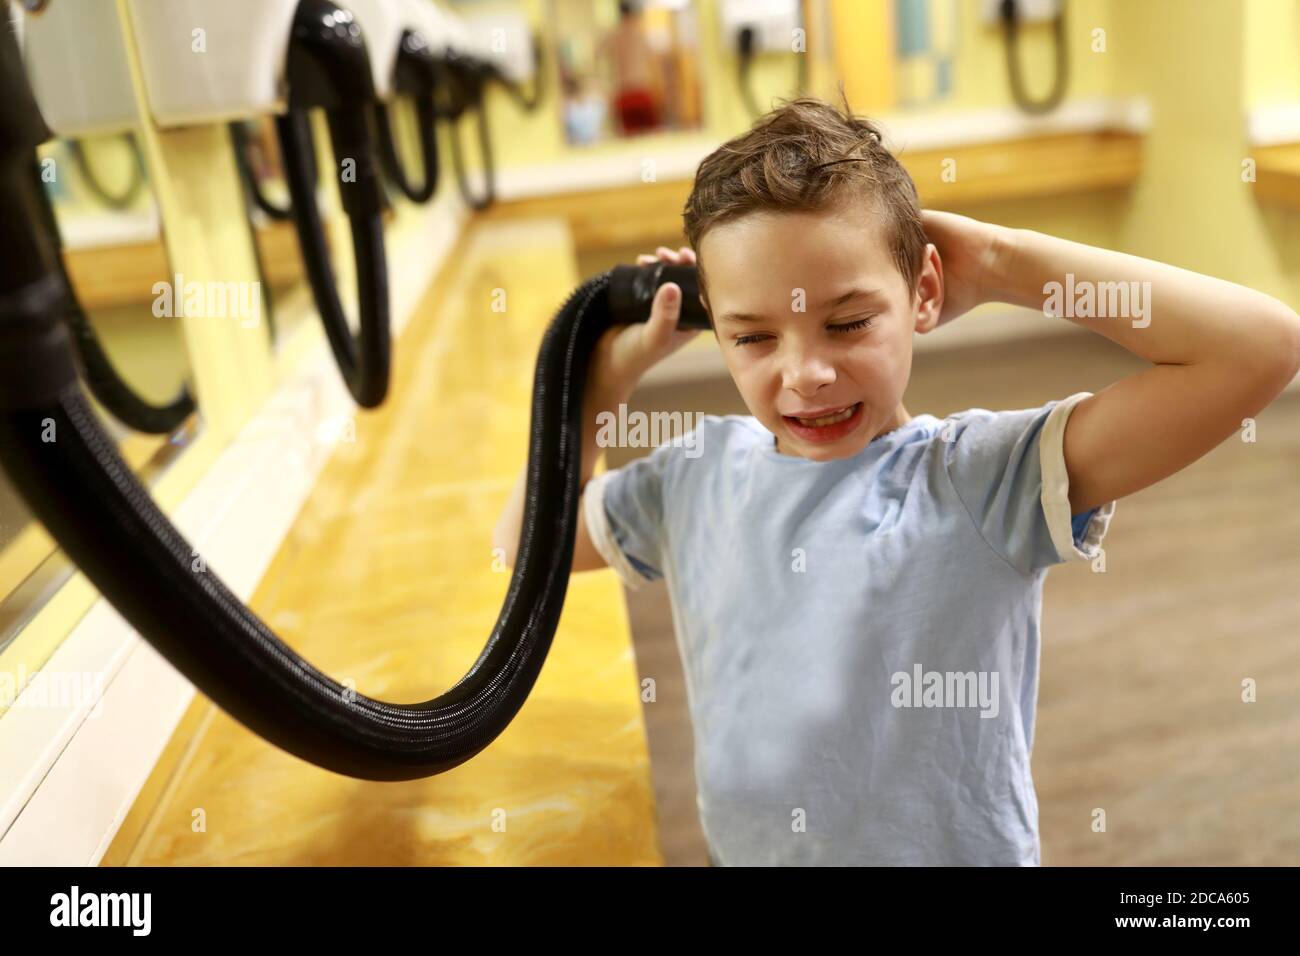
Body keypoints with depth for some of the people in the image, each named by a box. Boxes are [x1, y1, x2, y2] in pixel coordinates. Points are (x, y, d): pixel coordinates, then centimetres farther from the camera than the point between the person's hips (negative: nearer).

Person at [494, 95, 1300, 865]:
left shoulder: (980, 476, -19)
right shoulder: (697, 478, -6)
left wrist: (999, 261, -22)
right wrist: (614, 364, -4)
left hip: (959, 851, -3)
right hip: (738, 847, 4)